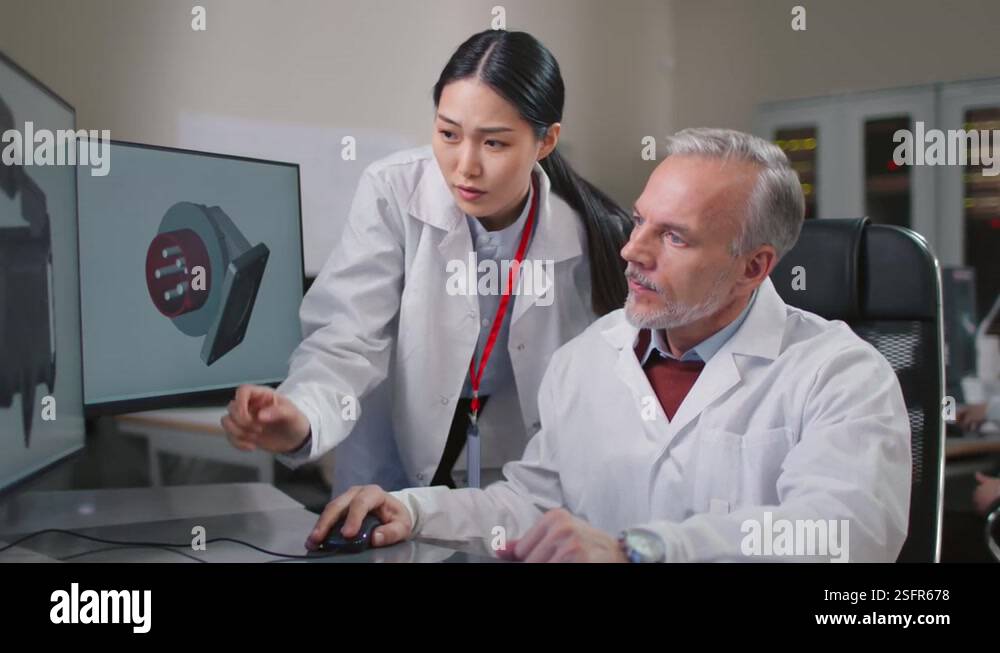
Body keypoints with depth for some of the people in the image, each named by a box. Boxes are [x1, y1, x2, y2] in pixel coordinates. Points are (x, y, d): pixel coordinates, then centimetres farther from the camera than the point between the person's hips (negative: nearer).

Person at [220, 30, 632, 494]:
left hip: (518, 430, 1)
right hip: (400, 416, 0)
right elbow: (349, 337, -27)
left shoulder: (594, 233, -20)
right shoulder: (392, 192, -23)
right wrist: (301, 417, -46)